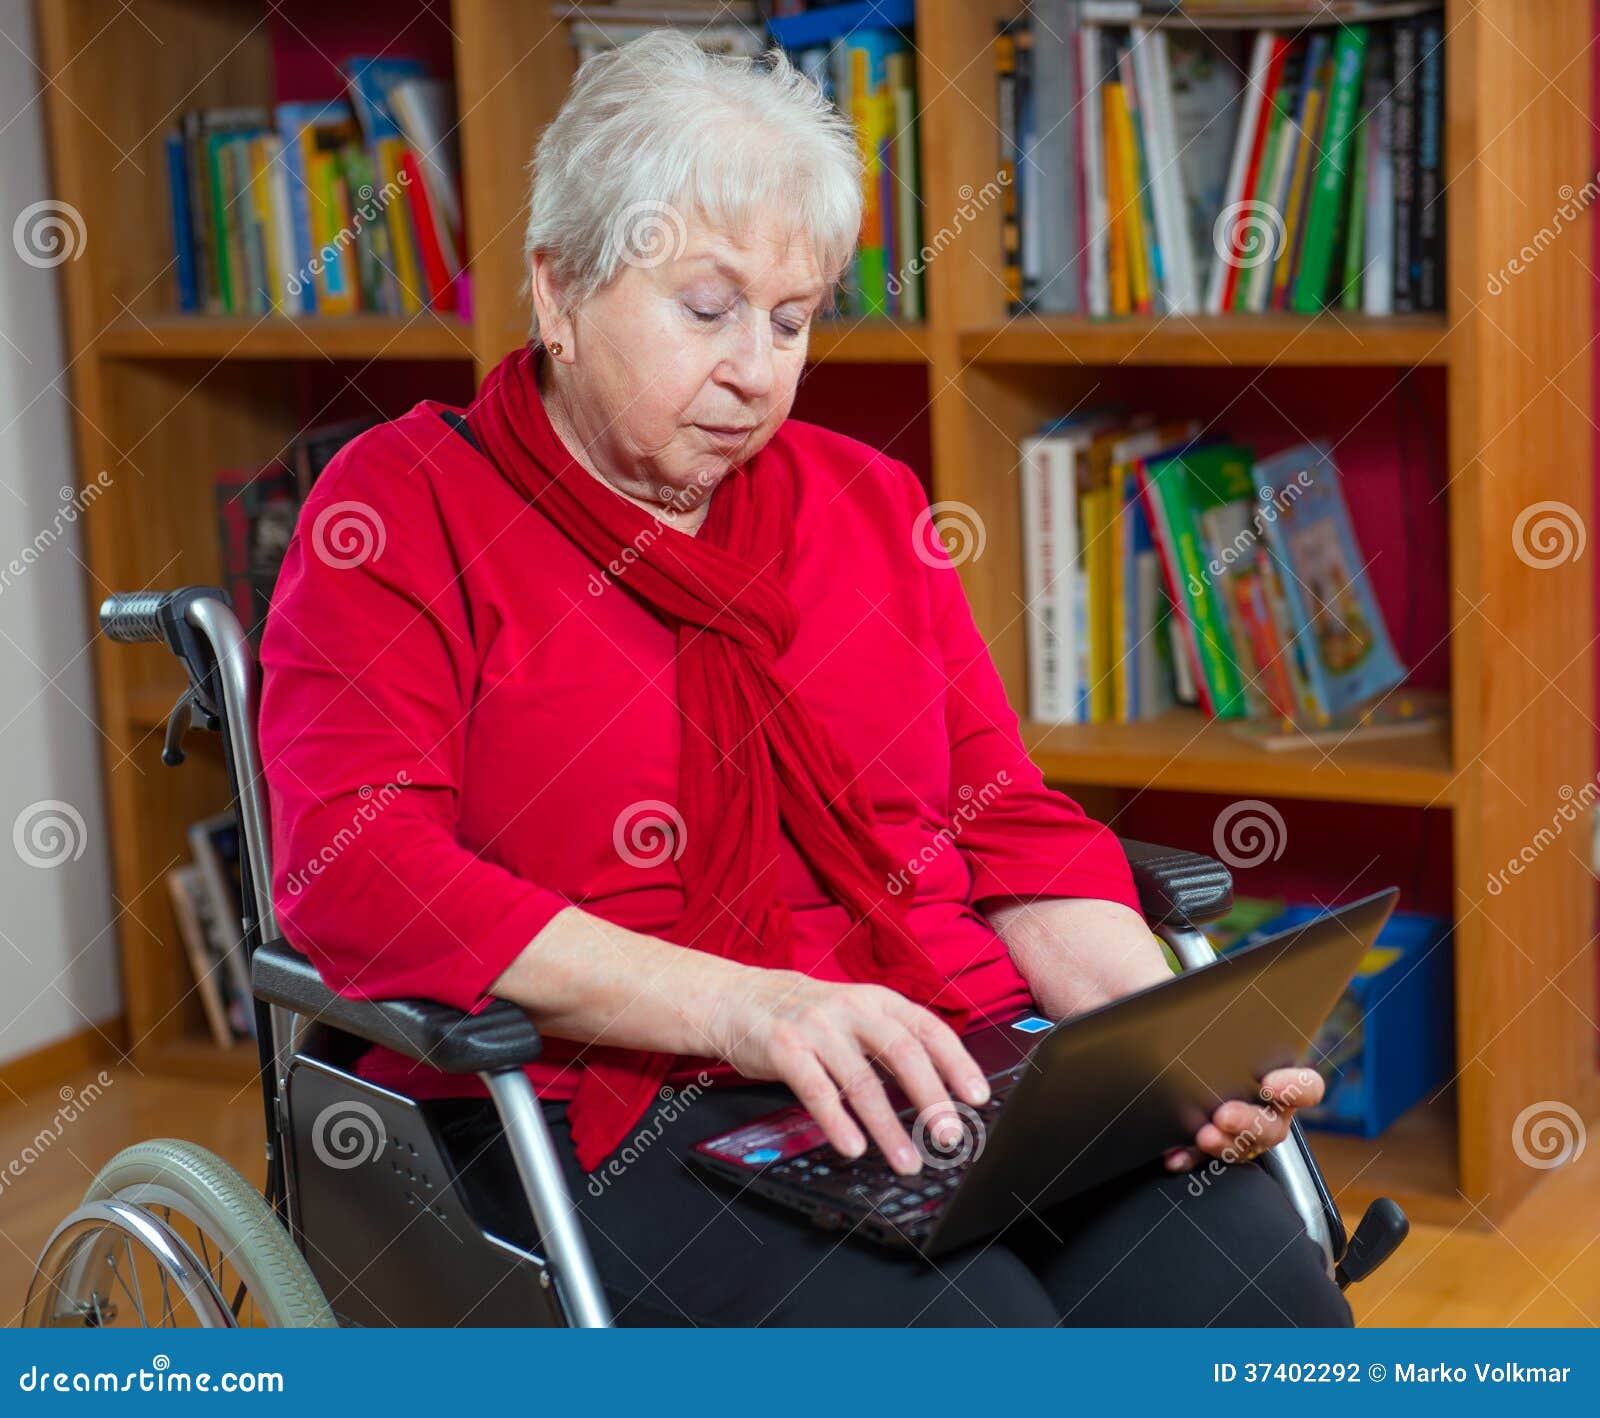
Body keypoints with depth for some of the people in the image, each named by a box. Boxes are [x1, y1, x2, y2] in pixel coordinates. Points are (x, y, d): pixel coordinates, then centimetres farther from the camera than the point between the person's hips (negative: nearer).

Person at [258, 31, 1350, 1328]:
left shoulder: (868, 503, 20)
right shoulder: (405, 505, 4)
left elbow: (1011, 826, 18)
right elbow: (355, 871, -10)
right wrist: (739, 1003, -20)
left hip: (946, 1070, 5)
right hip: (610, 1108, -5)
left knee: (1272, 1304, -23)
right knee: (977, 1329, -32)